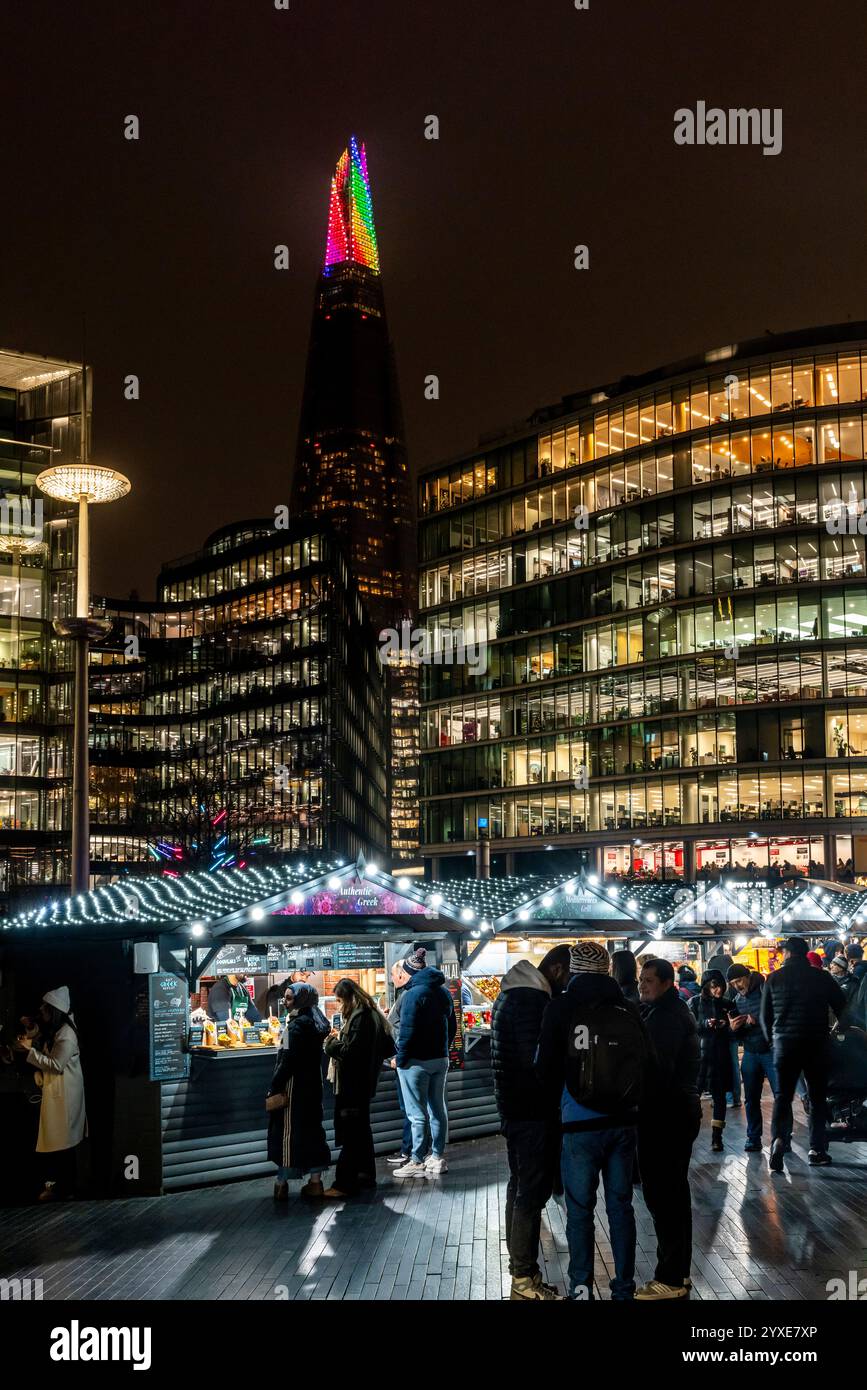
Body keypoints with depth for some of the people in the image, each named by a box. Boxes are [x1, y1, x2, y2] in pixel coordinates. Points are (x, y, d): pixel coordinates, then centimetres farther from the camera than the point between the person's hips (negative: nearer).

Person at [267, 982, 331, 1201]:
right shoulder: (315, 1023, 10)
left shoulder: (297, 1025, -16)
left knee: (288, 1131, -2)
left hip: (294, 1087, -8)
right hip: (313, 1086, 8)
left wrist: (274, 1088, -15)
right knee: (312, 1128, 12)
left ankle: (282, 1183, 2)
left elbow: (287, 1060, -21)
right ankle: (315, 1181, 15)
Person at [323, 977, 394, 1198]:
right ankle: (366, 1174, 29)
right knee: (361, 1129, 19)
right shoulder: (372, 1014, 11)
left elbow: (350, 1051, -25)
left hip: (352, 1085, -10)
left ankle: (345, 1183, -6)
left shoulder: (359, 1017, -18)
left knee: (349, 1132, -7)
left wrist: (331, 1043, -8)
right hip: (365, 1082, 10)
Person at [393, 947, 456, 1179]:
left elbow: (408, 1029, -19)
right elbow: (452, 1025, 16)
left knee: (417, 1113, -2)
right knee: (437, 1109, 13)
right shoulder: (443, 991, 10)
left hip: (417, 1062, -8)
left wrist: (401, 1058, -12)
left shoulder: (415, 993, -16)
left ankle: (417, 1162, 1)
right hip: (440, 1059, 8)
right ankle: (438, 1158, 19)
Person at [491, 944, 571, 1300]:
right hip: (533, 1110, -10)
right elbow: (538, 1058, -26)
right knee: (532, 1191, -3)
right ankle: (525, 1280, 3)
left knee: (522, 1186, 17)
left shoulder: (514, 993, 12)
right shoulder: (532, 999, -20)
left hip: (516, 1106, 10)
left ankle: (520, 1269, 27)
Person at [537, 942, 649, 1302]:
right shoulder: (628, 1010, 0)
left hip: (580, 1124, -3)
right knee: (621, 1205, 12)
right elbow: (646, 1064, 6)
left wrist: (557, 1103, 15)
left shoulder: (562, 1008, -8)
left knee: (580, 1209, 7)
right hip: (623, 1122, 3)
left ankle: (582, 1289, 11)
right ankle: (624, 1288, 20)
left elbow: (547, 1068, -4)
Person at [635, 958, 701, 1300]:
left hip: (666, 1115, -11)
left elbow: (657, 1068, -24)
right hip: (679, 1111, 11)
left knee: (660, 1194, -6)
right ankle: (679, 1272, 27)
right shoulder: (674, 1011, 15)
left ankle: (670, 1279, 0)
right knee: (674, 1191, 17)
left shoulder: (666, 1016, -18)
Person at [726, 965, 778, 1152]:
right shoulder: (736, 1001, 9)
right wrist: (733, 1029, -7)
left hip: (771, 1050, -5)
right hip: (750, 1053, 5)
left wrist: (757, 1020, -21)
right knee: (751, 1099, 7)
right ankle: (754, 1139, 15)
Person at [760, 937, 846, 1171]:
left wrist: (772, 1038, 18)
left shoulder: (774, 978, 1)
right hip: (816, 1044, 0)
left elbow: (765, 1015, 4)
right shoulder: (822, 977, -2)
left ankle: (778, 1139, -17)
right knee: (817, 1097, 12)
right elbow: (842, 1008, 1)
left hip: (784, 1043, 0)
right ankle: (817, 1149, 10)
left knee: (783, 1095, 5)